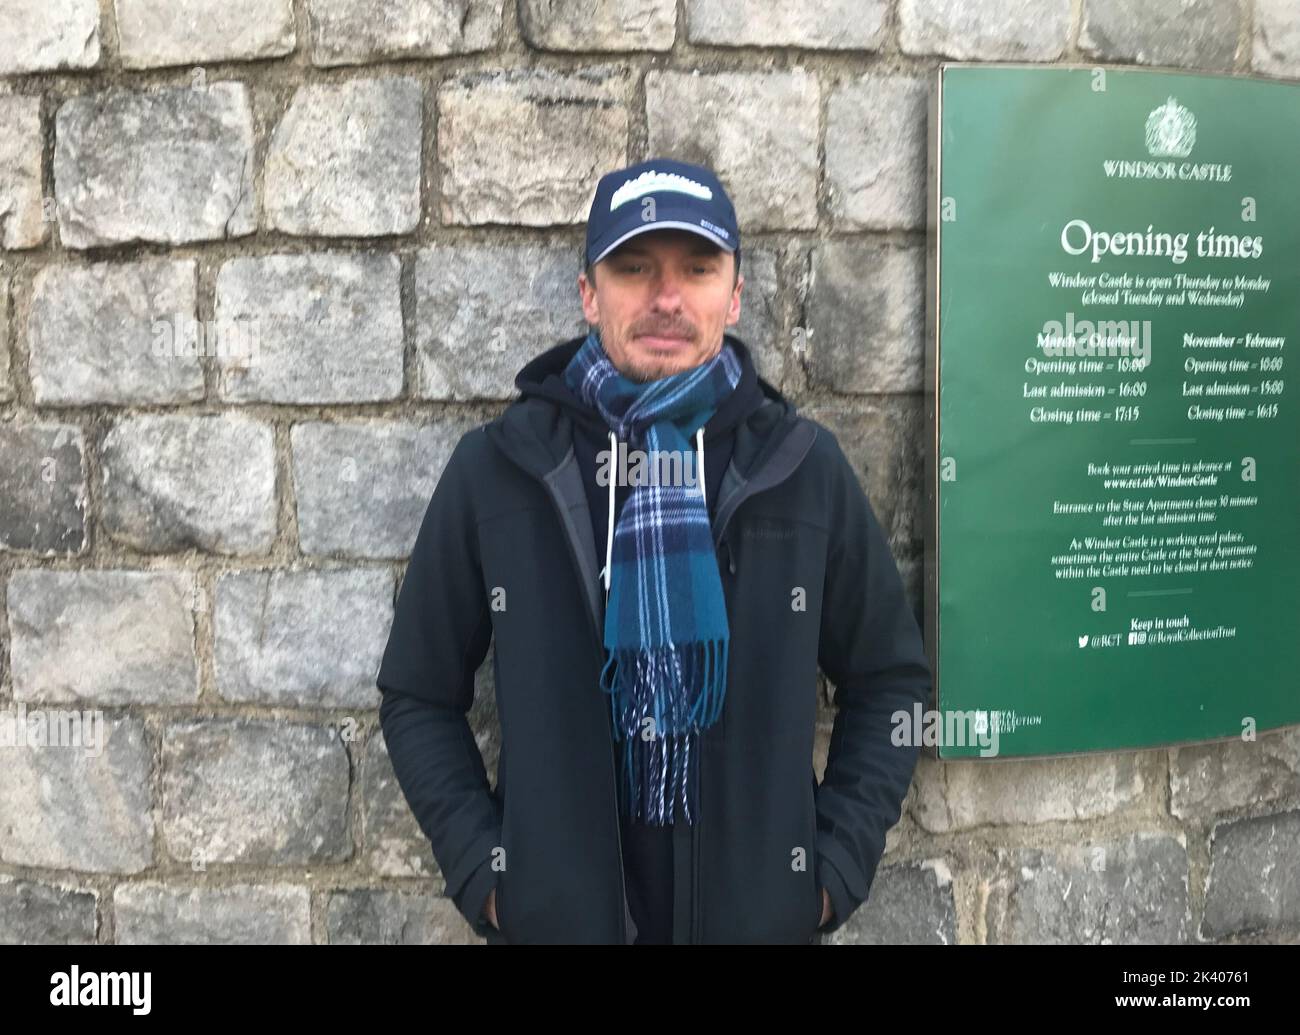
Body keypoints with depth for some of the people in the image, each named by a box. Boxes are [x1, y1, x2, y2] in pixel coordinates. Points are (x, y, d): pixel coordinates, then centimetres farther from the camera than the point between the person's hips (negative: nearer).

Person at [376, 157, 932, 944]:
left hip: (762, 912, 1)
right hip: (553, 912, 0)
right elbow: (420, 697, 2)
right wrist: (480, 871, -5)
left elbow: (889, 680, 4)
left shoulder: (804, 464, -4)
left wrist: (837, 868, -2)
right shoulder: (496, 466, -6)